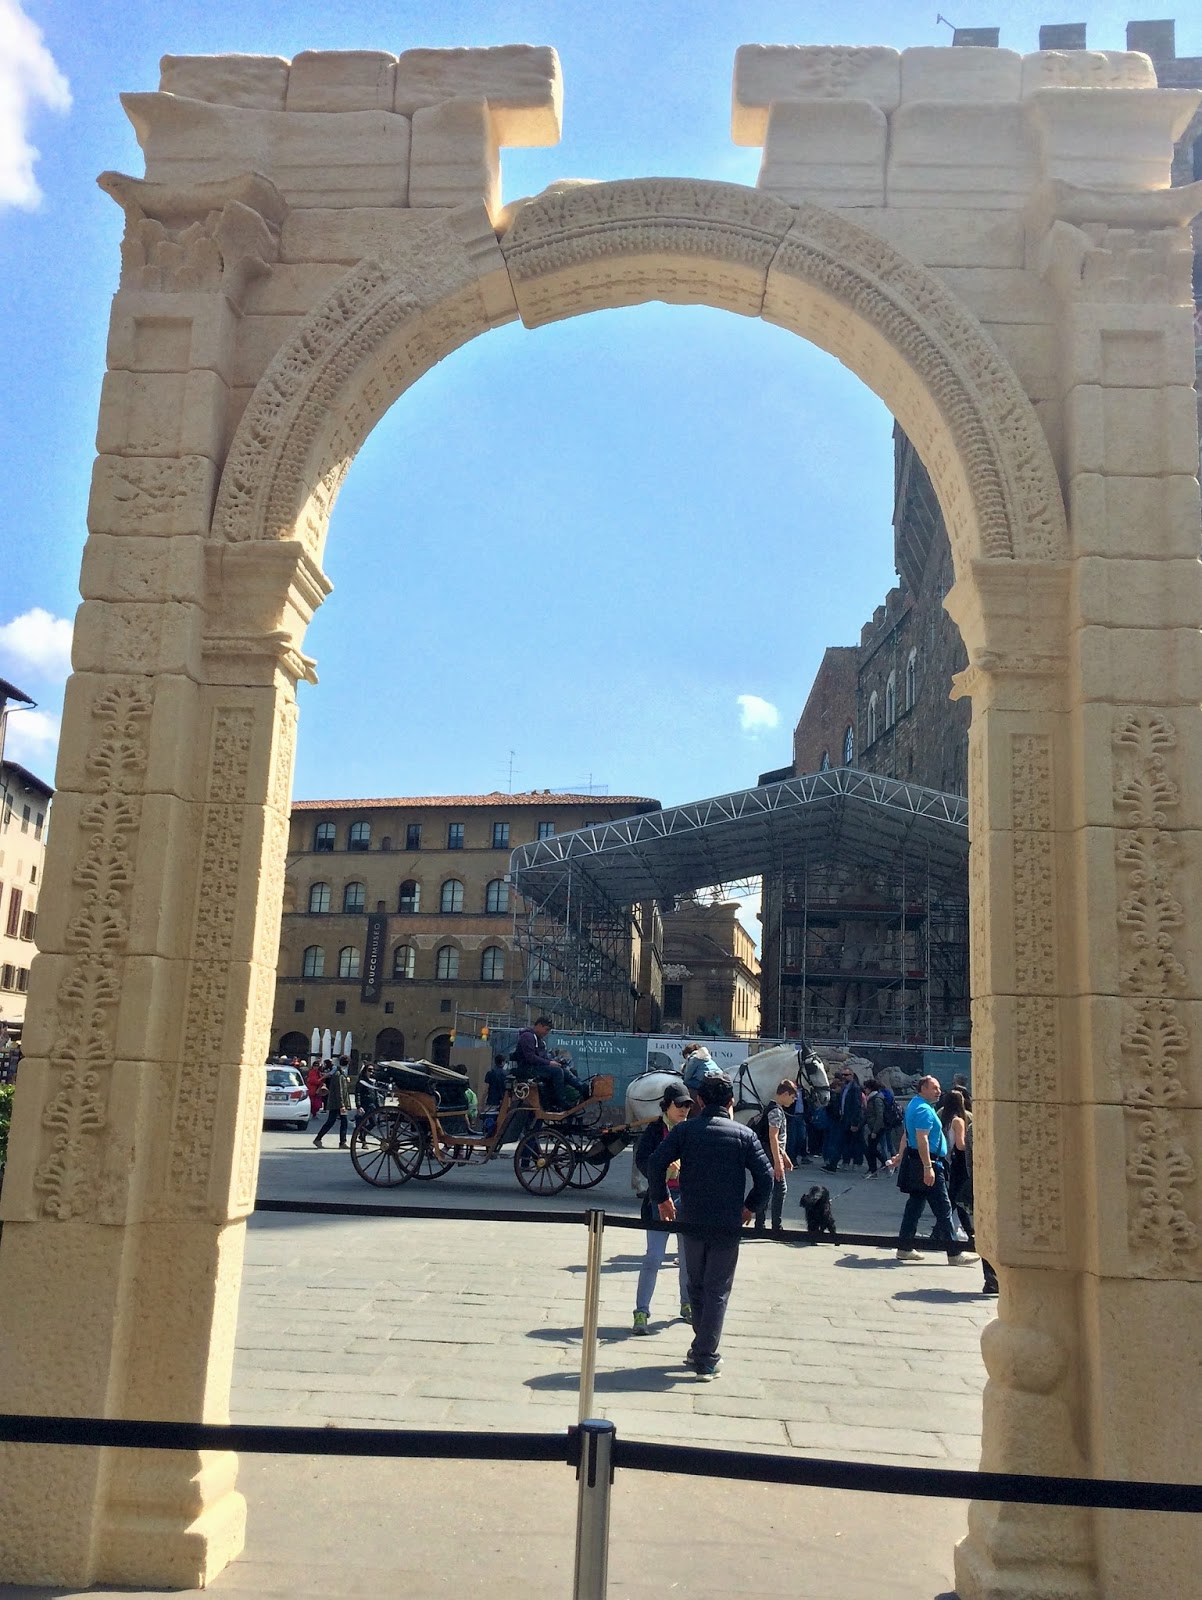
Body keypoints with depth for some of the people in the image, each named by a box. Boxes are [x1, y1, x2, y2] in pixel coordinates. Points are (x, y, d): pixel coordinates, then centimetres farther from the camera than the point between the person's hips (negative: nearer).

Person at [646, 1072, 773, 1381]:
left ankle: (702, 1348, 27)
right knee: (717, 1292, 7)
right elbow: (765, 1177, -7)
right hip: (728, 1225, -1)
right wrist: (750, 1207, 8)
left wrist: (662, 1200, 5)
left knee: (696, 1287, 19)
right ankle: (705, 1360, 6)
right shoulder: (744, 1135, -2)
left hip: (692, 1222, 1)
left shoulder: (685, 1130, -1)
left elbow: (655, 1164, -9)